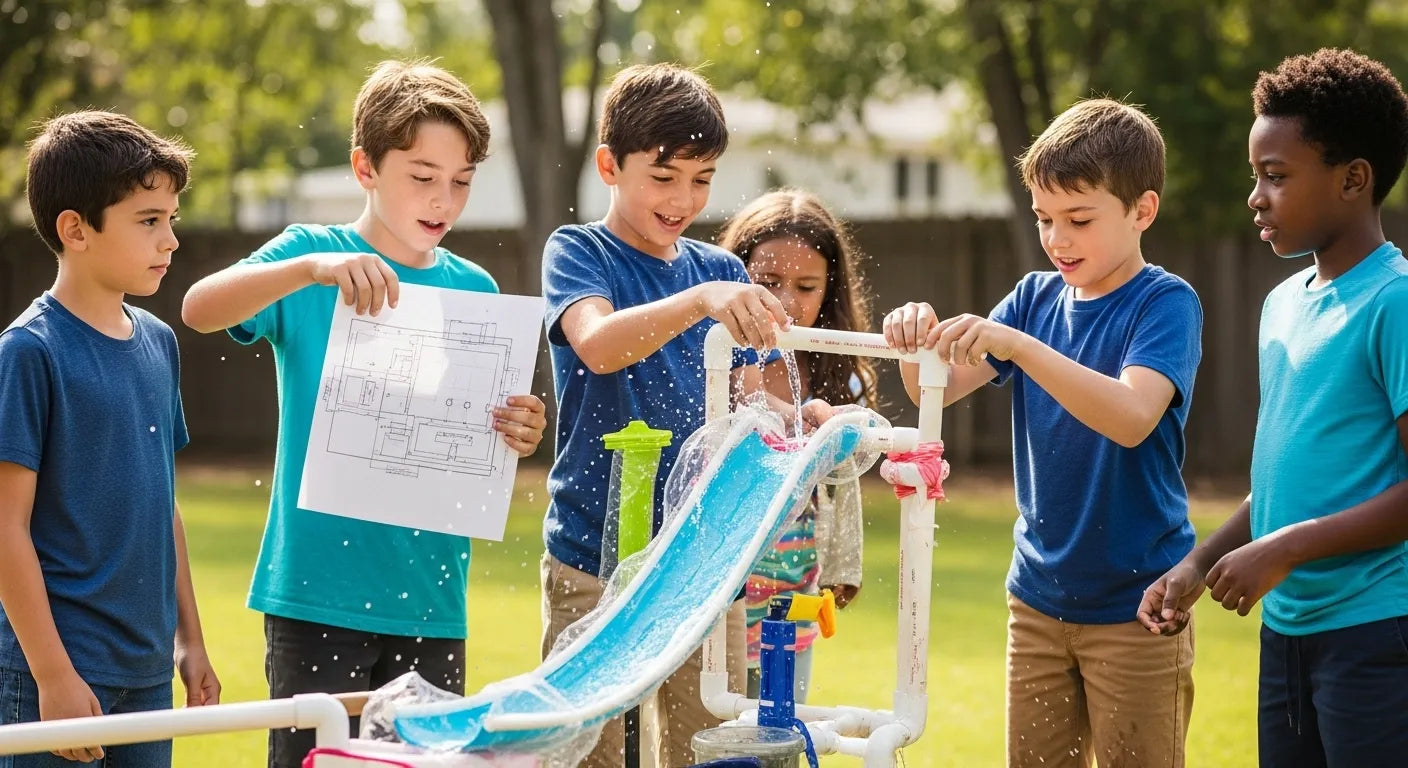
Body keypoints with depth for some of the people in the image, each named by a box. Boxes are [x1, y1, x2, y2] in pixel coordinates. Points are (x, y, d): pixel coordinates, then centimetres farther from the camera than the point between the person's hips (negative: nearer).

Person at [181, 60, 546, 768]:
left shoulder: (474, 290, 10)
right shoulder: (311, 257, -2)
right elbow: (199, 308, -21)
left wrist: (518, 438, -11)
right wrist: (313, 268, -36)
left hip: (431, 599, 4)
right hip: (318, 592, -4)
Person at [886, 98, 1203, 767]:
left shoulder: (1166, 303, -10)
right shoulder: (1036, 298, 7)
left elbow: (1132, 418, -28)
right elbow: (941, 388, -1)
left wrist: (1018, 346, -36)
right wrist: (917, 342, -24)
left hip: (1135, 605, -5)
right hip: (1039, 594, 6)